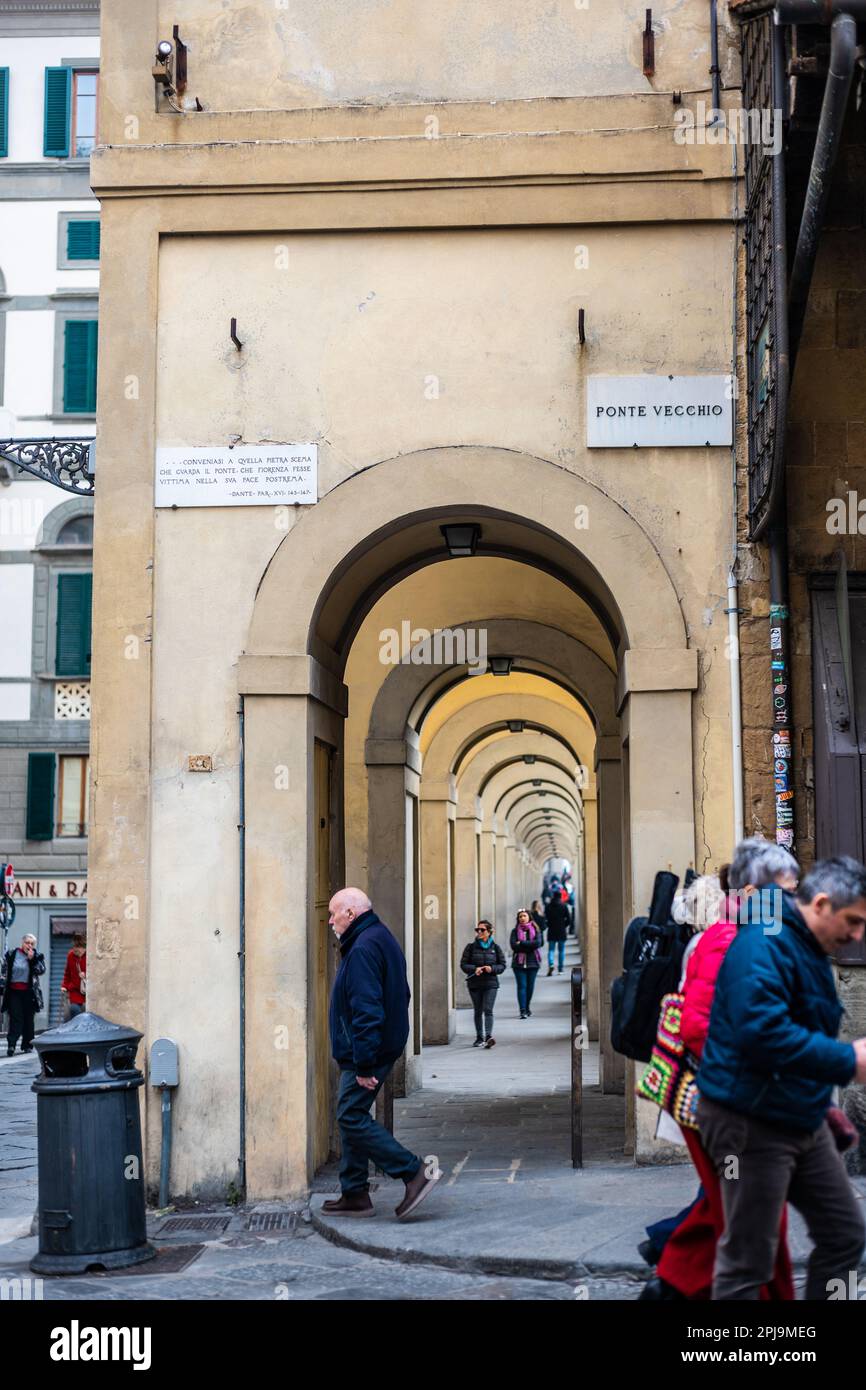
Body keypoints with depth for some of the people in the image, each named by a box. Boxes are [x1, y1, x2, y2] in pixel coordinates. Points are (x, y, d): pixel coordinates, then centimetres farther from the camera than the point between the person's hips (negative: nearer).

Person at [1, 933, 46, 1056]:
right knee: (15, 1018, -9)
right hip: (14, 991, -1)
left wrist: (32, 959, -17)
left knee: (29, 1018, 6)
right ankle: (11, 1044, -13)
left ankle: (27, 1045, 15)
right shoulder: (12, 954, 4)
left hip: (29, 992, 1)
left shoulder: (37, 956, 3)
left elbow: (41, 971, -10)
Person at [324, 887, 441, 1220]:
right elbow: (401, 995, 23)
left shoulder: (362, 949, -19)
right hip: (383, 1048, 11)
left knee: (352, 1118, -8)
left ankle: (415, 1171, -9)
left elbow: (366, 1010, -25)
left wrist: (364, 1065, -24)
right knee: (352, 1118, 14)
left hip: (365, 1053, -11)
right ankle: (354, 1194, 17)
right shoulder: (381, 938, 15)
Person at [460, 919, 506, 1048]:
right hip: (475, 984, 2)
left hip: (491, 984, -1)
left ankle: (489, 1036, -21)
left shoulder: (495, 948, 4)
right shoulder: (471, 947, 3)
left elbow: (502, 965, 6)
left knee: (488, 1010, -13)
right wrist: (474, 969, -15)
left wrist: (492, 968, -14)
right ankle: (479, 1038, 17)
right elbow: (463, 964, 2)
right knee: (478, 1011, 9)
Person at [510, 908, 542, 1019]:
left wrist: (521, 943, -11)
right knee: (522, 986, -9)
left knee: (530, 986, 7)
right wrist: (529, 946, -11)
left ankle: (527, 1008, 24)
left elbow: (538, 943, -10)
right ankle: (523, 1011, -14)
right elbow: (513, 945, -8)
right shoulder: (515, 931, 5)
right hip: (519, 962, -1)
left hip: (532, 962, 1)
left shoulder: (535, 930, 6)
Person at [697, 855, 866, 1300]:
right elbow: (764, 1032, -33)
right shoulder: (764, 944, -20)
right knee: (748, 1260, -1)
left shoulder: (809, 949, 12)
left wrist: (822, 1103, 18)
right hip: (752, 1123, -10)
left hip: (801, 1120, 10)